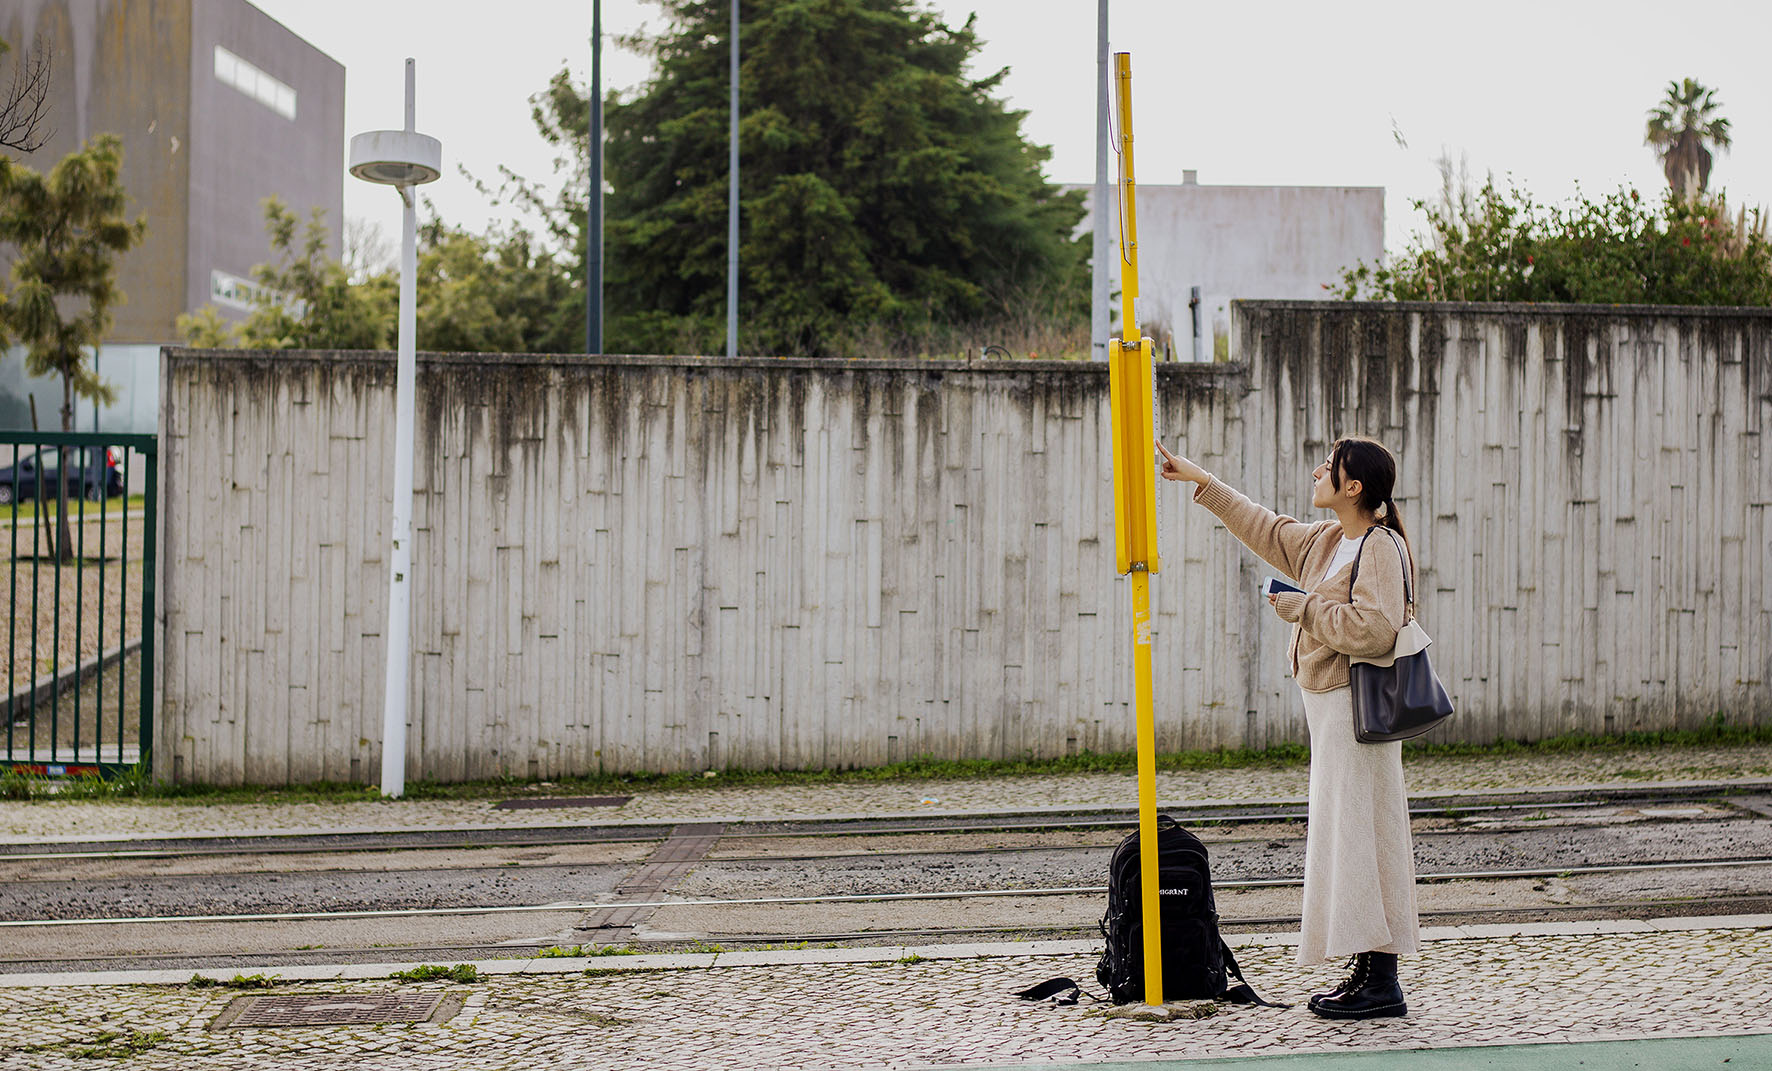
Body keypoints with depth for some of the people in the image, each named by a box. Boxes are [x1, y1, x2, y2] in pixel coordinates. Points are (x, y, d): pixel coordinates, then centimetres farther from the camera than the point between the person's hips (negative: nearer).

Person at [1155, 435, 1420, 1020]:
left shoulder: (1380, 548, -14)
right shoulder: (1325, 542, 14)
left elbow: (1374, 628, -26)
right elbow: (1267, 530, 29)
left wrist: (1304, 608, -15)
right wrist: (1202, 481, 31)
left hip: (1355, 707, -10)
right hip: (1329, 707, 10)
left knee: (1358, 834, -9)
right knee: (1342, 835, 10)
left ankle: (1382, 984, -6)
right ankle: (1367, 970, 15)